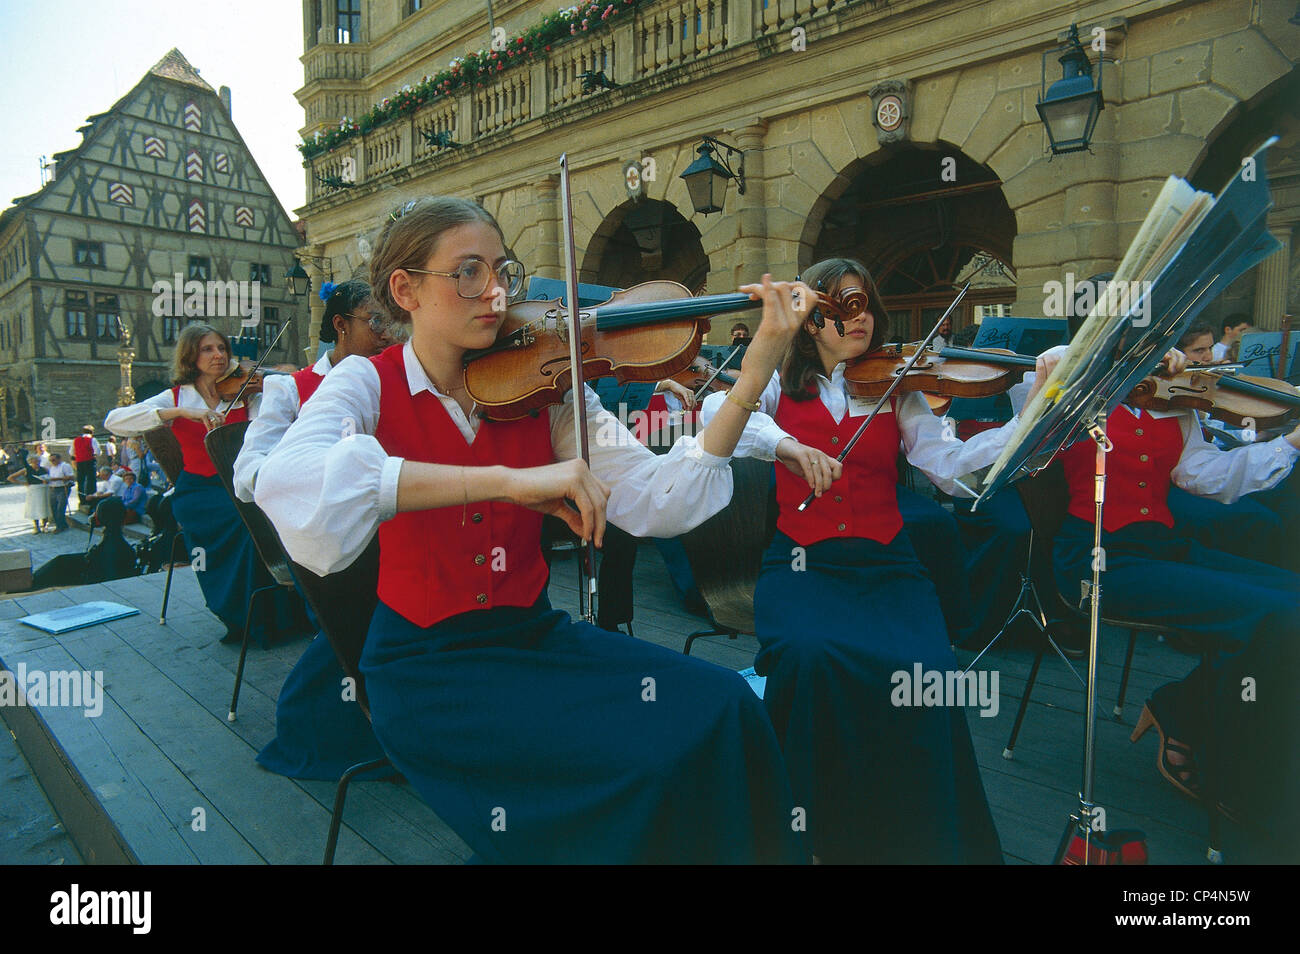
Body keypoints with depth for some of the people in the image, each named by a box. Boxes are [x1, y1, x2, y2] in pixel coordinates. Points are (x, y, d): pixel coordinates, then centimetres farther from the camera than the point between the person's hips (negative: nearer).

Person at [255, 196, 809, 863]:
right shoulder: (370, 384, -8)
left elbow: (655, 504, -13)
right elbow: (285, 481, -32)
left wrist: (751, 381, -24)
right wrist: (508, 479, -39)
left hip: (535, 633, 4)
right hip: (427, 663, -3)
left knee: (722, 705, -16)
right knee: (646, 758, -24)